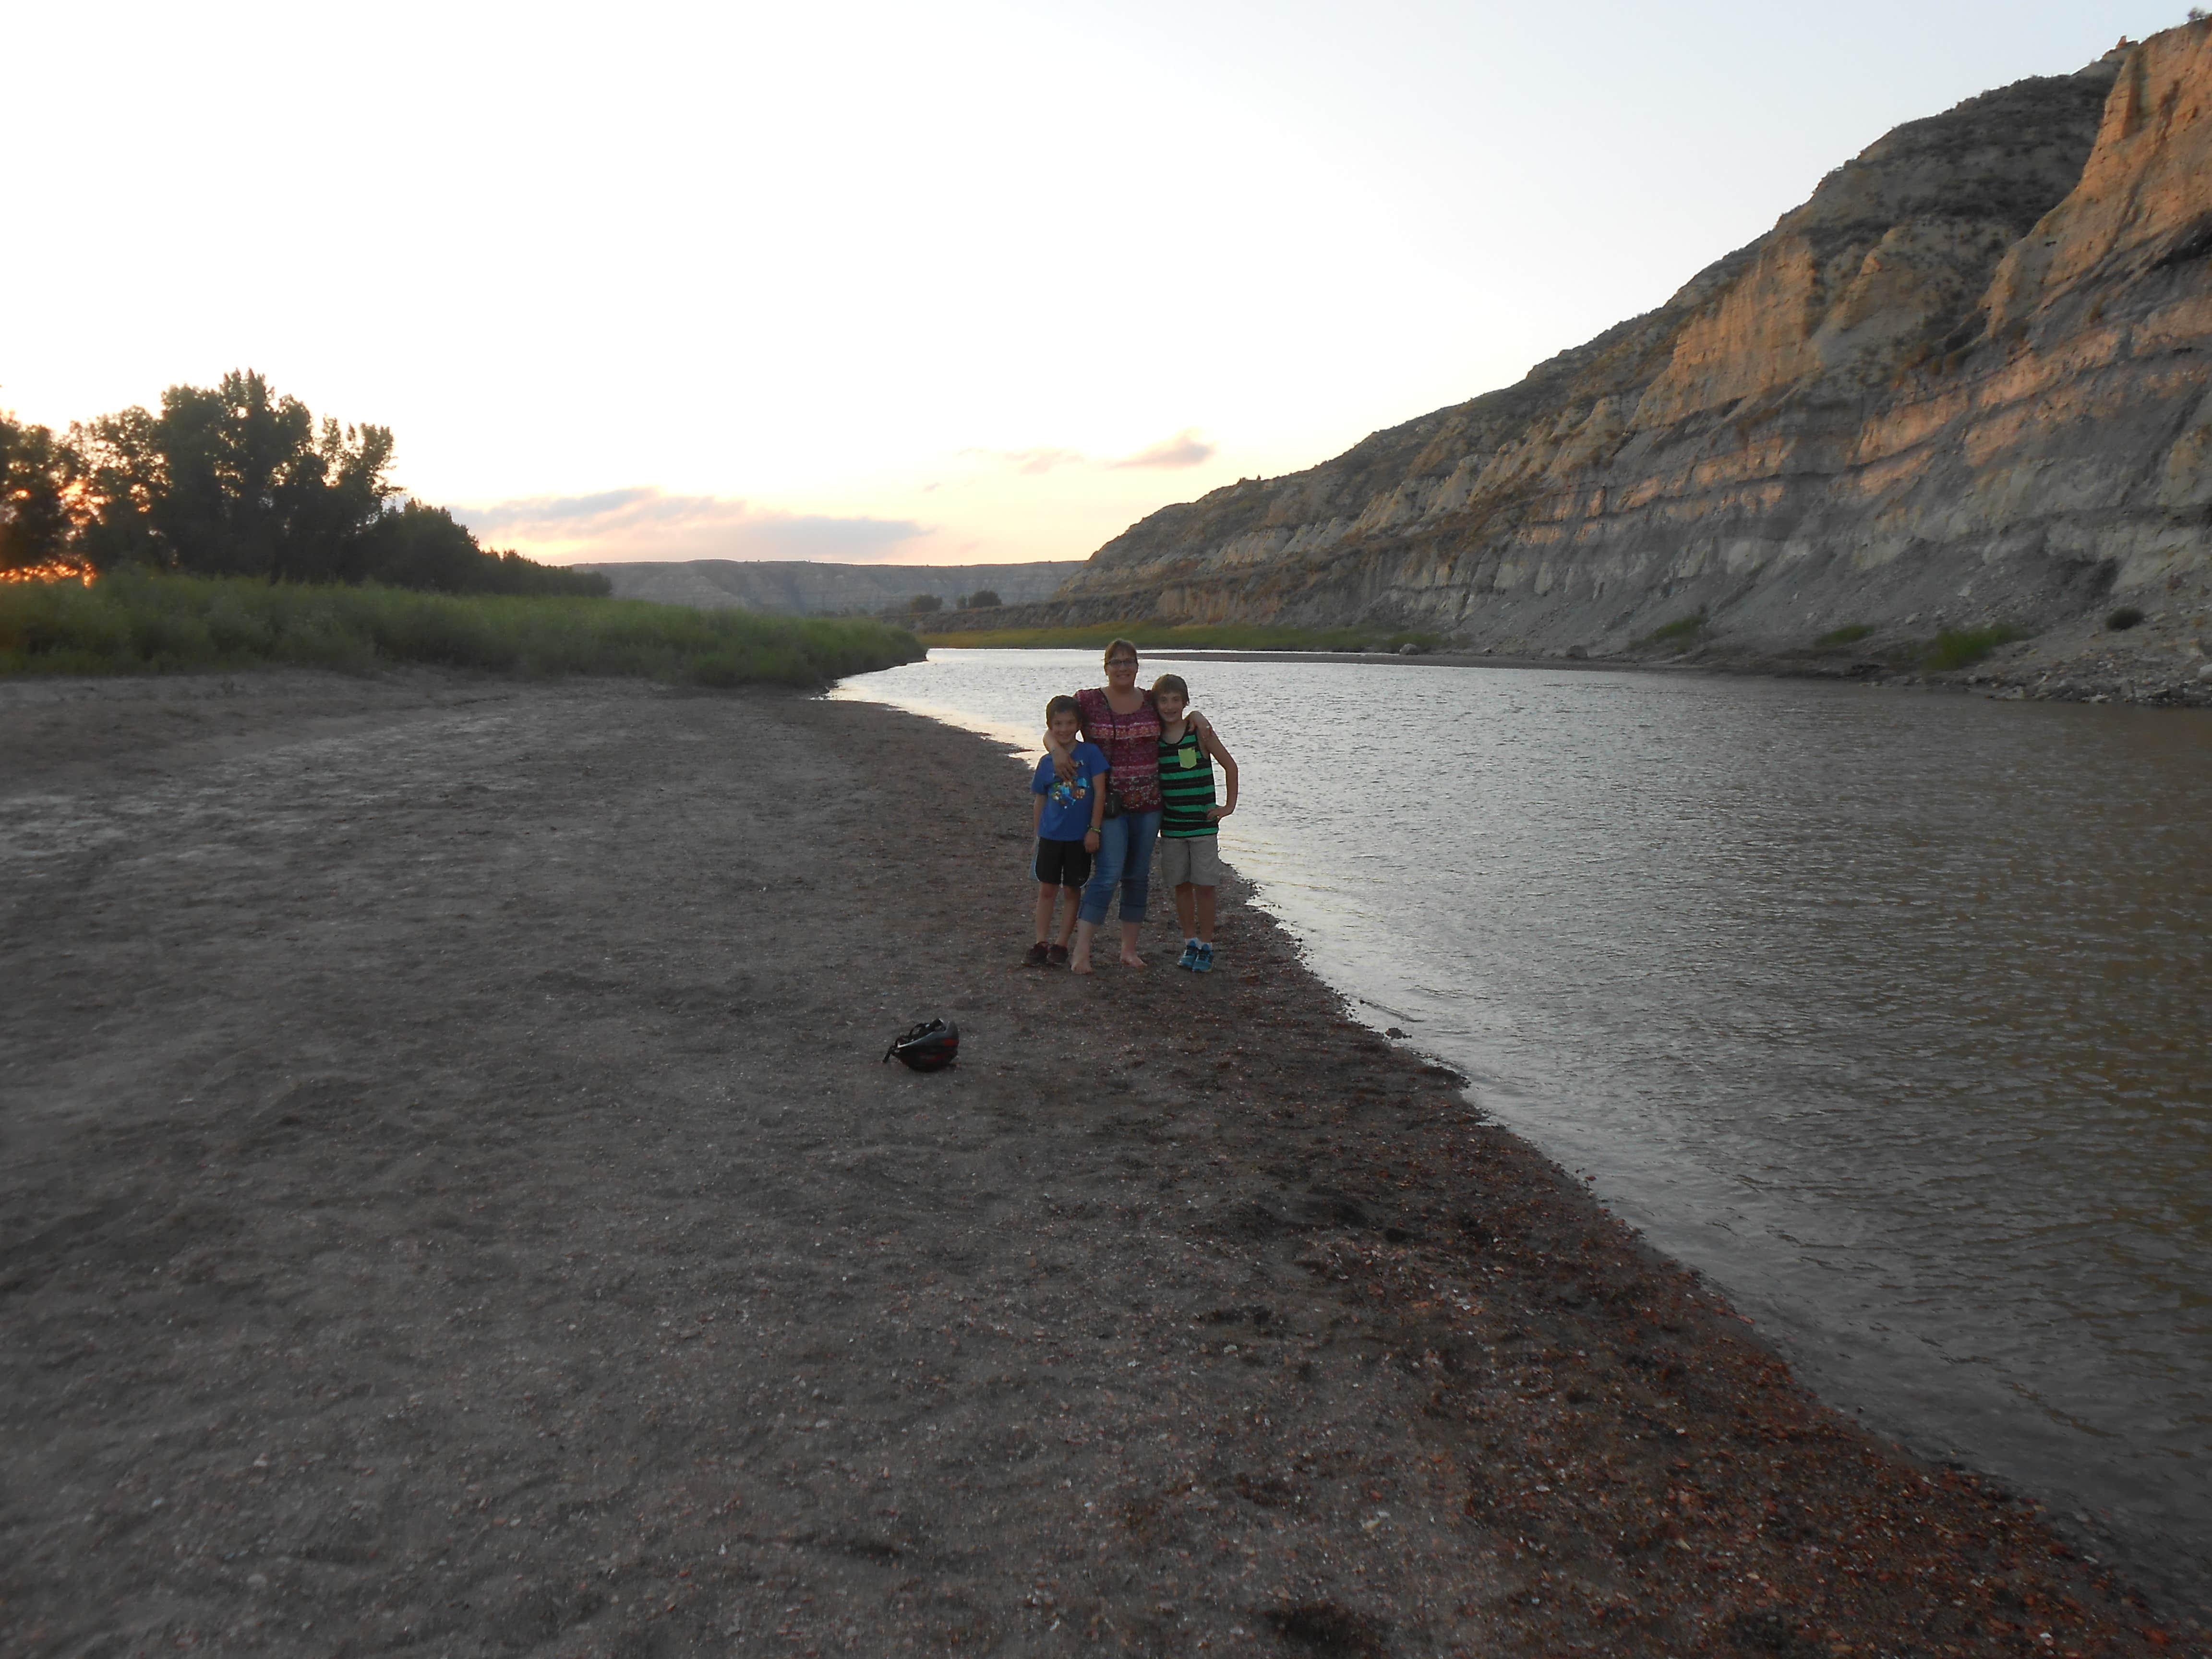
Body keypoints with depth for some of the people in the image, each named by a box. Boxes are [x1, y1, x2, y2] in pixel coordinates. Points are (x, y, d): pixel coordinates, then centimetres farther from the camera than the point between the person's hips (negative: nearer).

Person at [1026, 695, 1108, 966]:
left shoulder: (1091, 753, -6)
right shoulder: (1046, 763, 3)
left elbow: (1100, 793, -7)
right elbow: (1039, 801, 11)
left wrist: (1094, 829, -10)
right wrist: (1037, 836, 11)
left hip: (1080, 836, -2)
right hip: (1051, 835, 2)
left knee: (1073, 890, 8)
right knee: (1047, 889, 5)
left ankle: (1061, 944, 16)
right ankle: (1041, 942, 12)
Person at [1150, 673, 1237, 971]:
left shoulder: (1200, 732, -7)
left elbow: (1230, 765, 0)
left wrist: (1229, 806, 0)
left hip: (1203, 823, -3)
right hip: (1171, 825, 3)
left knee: (1204, 886, -1)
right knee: (1181, 885, 9)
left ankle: (1206, 946, 10)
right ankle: (1190, 943, 21)